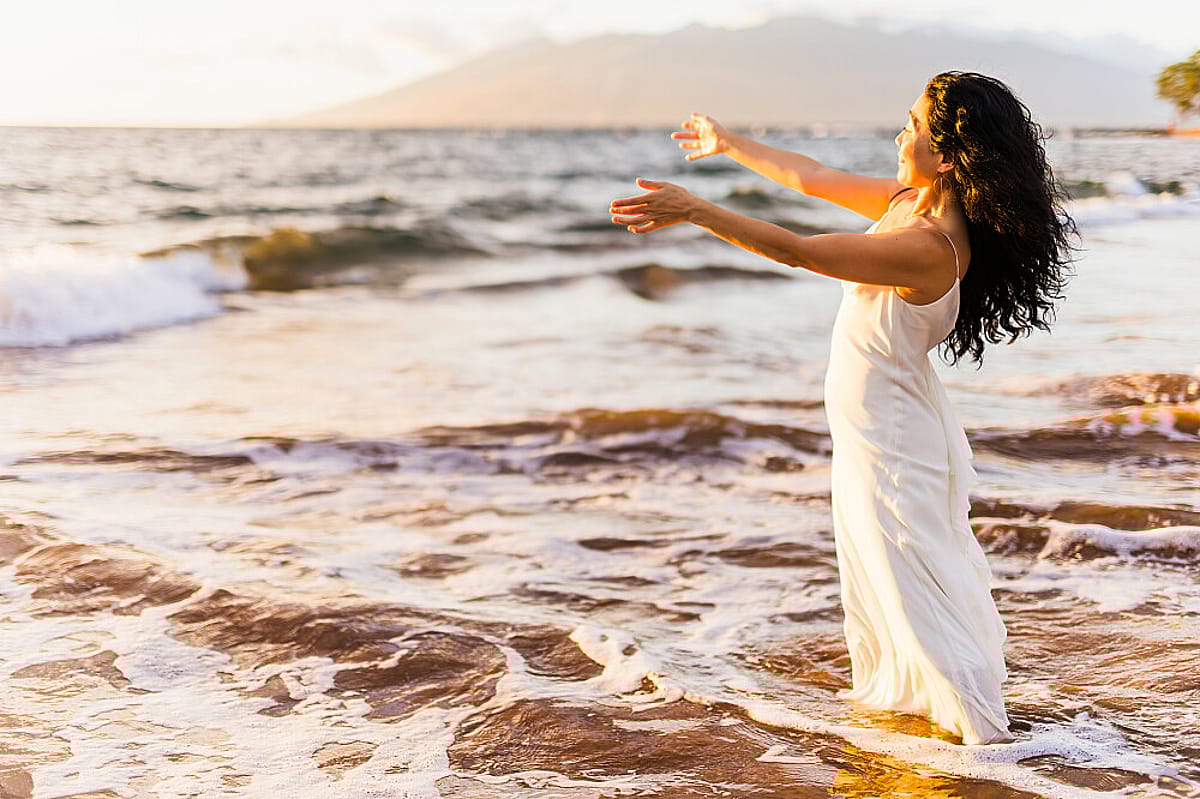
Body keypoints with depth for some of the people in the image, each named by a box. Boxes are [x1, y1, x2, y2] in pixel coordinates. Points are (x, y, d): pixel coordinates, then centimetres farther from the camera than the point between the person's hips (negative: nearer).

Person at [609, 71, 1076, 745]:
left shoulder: (928, 246, -31)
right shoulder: (909, 200, -3)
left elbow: (794, 249, -33)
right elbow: (815, 180, 10)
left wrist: (694, 210, -32)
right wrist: (729, 145, 20)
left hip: (892, 436, -10)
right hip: (874, 428, 10)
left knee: (913, 578, 3)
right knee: (877, 567, 25)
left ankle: (980, 720, 15)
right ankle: (902, 685, 44)